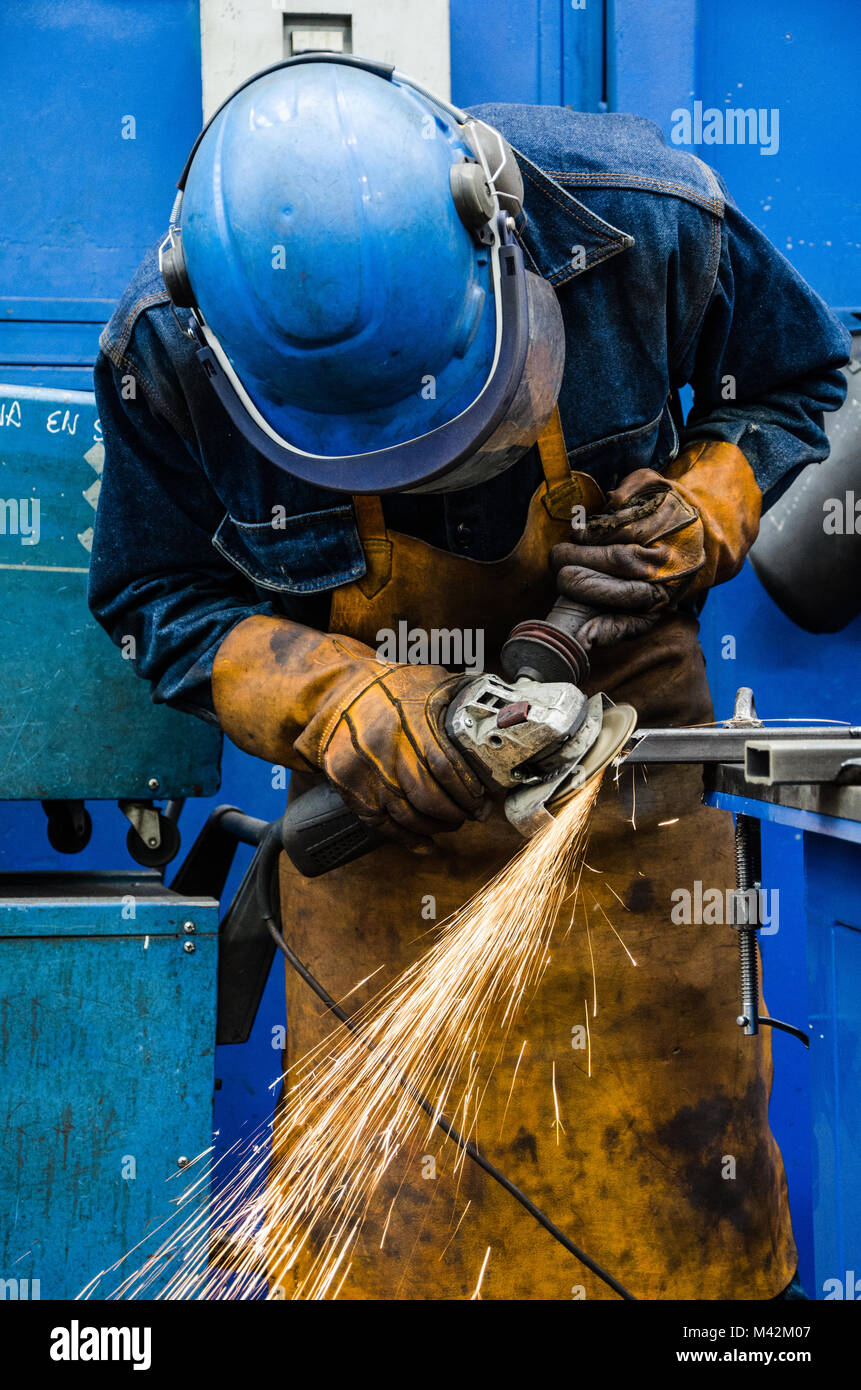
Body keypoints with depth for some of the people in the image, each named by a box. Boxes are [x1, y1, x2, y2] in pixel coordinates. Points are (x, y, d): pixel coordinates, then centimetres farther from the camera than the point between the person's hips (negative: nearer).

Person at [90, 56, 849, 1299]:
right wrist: (322, 694, -22)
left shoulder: (641, 220, -18)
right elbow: (154, 593, -4)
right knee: (385, 1216, 1)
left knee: (673, 1172, 8)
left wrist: (706, 514, -17)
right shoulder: (163, 355, -18)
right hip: (383, 776, 0)